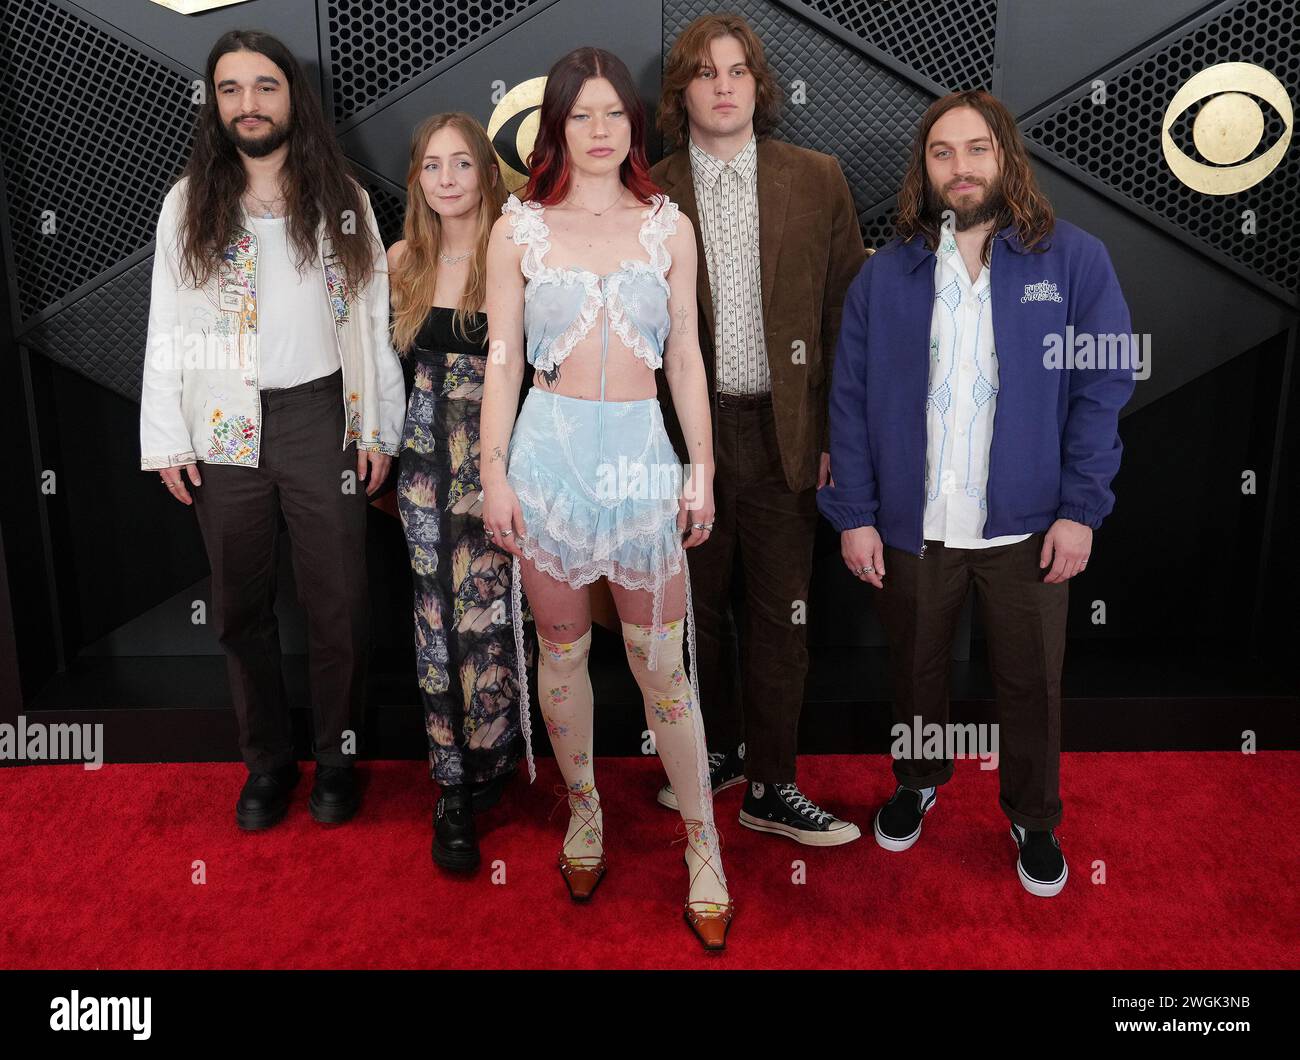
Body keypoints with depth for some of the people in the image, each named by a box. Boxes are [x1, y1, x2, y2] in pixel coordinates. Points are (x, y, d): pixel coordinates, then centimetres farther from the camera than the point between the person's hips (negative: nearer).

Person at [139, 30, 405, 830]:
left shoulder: (343, 199, 4)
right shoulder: (189, 204, 6)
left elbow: (377, 320, 3)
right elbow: (167, 330, 5)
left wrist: (379, 429, -1)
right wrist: (167, 441, -1)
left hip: (321, 419, -1)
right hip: (225, 433, 1)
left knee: (340, 603, 4)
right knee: (242, 607, 10)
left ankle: (339, 756, 23)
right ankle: (267, 761, 26)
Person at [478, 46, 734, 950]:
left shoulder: (669, 227, 8)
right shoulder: (520, 229, 5)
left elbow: (686, 358, 8)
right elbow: (502, 361, 4)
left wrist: (703, 469, 4)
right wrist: (495, 474, -2)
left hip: (642, 450, 0)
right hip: (550, 447, 0)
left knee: (662, 658, 1)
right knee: (562, 646, 10)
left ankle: (704, 851, 13)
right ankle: (584, 812, 31)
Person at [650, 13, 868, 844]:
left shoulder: (817, 181, 3)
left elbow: (847, 310, 2)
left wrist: (838, 431, -2)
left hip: (782, 431, 0)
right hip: (685, 430, 1)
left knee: (779, 614, 5)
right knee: (697, 606, 13)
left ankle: (772, 787, 19)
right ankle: (719, 747, 35)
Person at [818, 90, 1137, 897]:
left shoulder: (1074, 260, -4)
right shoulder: (884, 275, 0)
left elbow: (1103, 389, -5)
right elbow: (851, 401, -2)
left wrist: (1081, 509, -11)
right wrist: (853, 514, -7)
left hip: (1027, 526, -1)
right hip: (912, 525, 1)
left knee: (1032, 682, 13)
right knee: (916, 668, 19)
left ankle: (1034, 818, 37)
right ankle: (919, 780, 46)